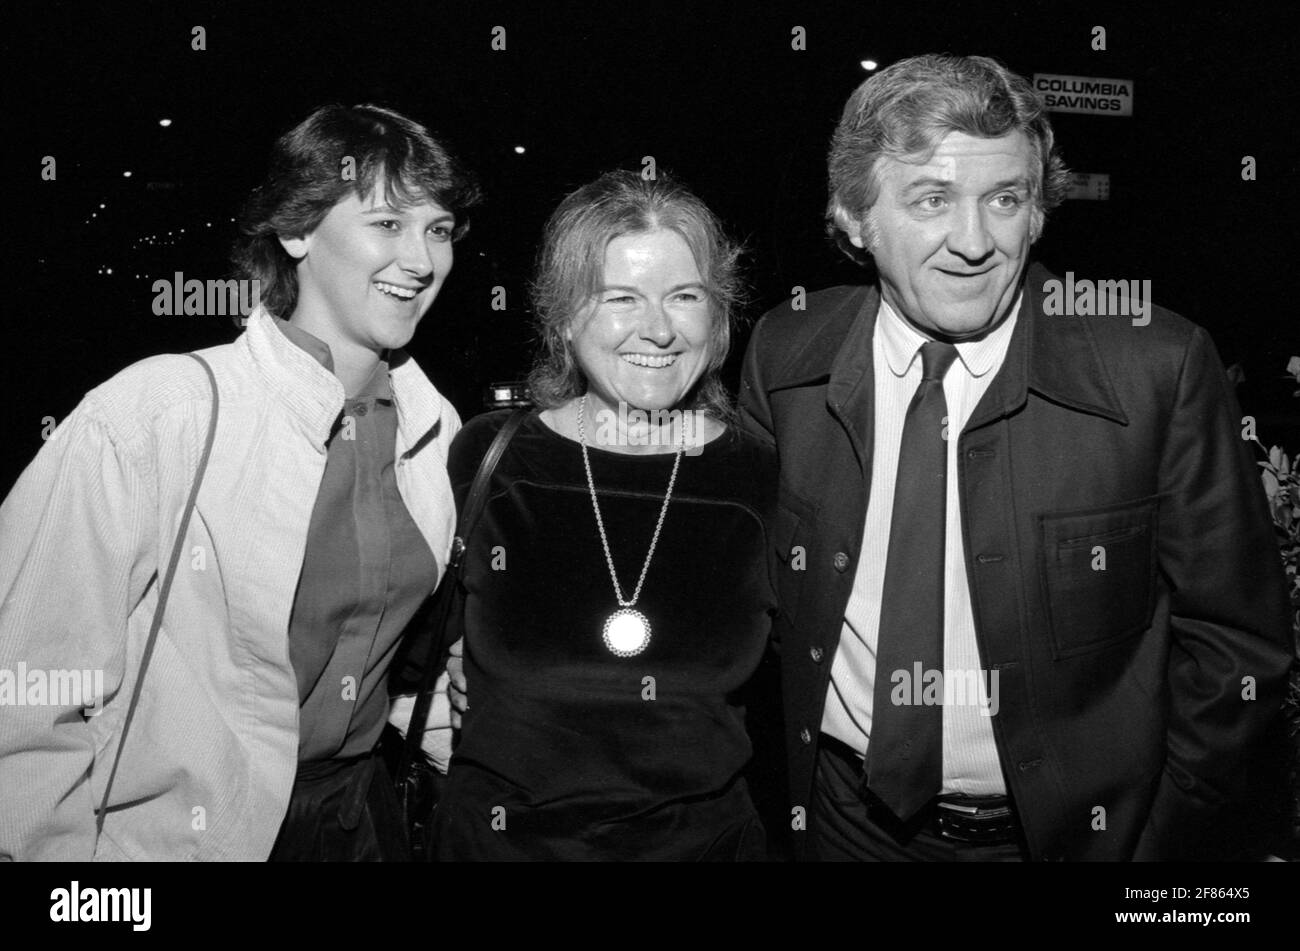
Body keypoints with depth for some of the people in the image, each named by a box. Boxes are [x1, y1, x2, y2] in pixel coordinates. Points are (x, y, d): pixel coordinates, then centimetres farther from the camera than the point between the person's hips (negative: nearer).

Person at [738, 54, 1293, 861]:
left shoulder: (1157, 369, -17)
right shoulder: (784, 357, -10)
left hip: (1075, 824, -1)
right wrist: (768, 802, 1)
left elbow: (1233, 643, -9)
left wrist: (1170, 841, -9)